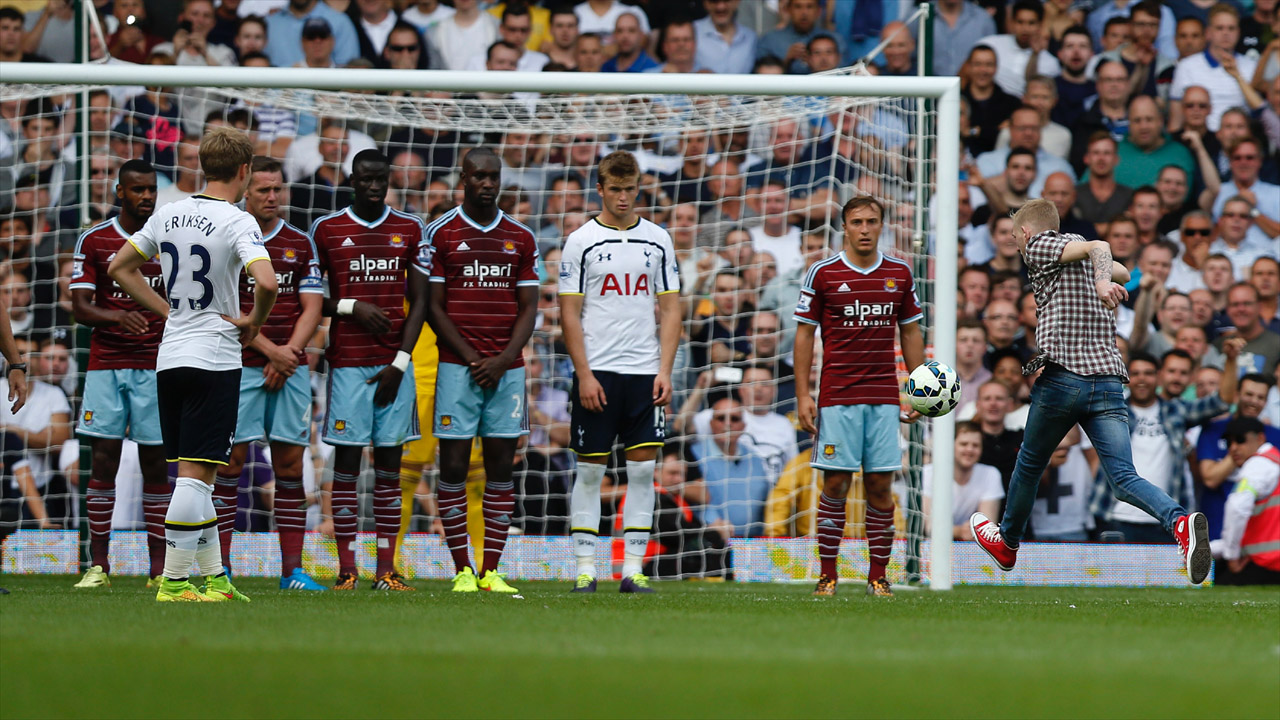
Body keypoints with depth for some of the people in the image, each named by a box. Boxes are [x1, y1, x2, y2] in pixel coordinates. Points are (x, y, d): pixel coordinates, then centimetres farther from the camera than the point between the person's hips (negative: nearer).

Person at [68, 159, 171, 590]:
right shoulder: (94, 241, 4)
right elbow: (80, 308, -2)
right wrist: (117, 316, -21)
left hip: (156, 365, 1)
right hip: (106, 364, -1)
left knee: (155, 463, 0)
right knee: (104, 460, -4)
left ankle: (159, 567, 1)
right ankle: (98, 565, -2)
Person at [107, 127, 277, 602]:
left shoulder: (168, 216, 9)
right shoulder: (237, 222, -12)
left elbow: (119, 268, 17)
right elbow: (266, 282, -27)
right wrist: (254, 321, -7)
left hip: (169, 359, 7)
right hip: (214, 360, -7)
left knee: (193, 471, 12)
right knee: (196, 472, -6)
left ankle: (213, 576, 18)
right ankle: (174, 581, -9)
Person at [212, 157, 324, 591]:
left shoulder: (300, 244, 11)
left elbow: (311, 309, 7)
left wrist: (288, 354, -7)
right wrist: (270, 350, -11)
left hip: (290, 369, 3)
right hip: (238, 367, -3)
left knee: (290, 465, 2)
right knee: (230, 461, -6)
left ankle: (293, 569, 5)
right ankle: (221, 567, -4)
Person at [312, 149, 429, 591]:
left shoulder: (409, 230, 8)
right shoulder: (327, 230, 4)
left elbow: (419, 302, 6)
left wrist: (400, 362, -3)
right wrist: (352, 308, -10)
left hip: (393, 362, 2)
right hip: (348, 360, -2)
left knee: (389, 463, 2)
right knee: (347, 461, -4)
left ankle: (386, 570, 4)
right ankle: (347, 569, -3)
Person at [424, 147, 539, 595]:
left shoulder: (521, 239, 10)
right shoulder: (441, 234, 2)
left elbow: (528, 309, 9)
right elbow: (433, 307, 0)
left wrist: (502, 361, -6)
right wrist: (471, 359, -9)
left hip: (507, 367, 3)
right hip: (458, 366, -3)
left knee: (501, 466, 2)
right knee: (454, 465, -4)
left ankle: (491, 571, 4)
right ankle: (462, 570, 0)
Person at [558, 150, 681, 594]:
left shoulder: (658, 241, 9)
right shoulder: (581, 242, 1)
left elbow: (670, 309, 9)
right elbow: (570, 314, -1)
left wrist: (665, 370, -1)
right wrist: (585, 374, -9)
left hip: (645, 372, 2)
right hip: (597, 372, -2)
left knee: (643, 469, 0)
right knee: (590, 469, 0)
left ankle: (634, 569, 3)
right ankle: (585, 568, 4)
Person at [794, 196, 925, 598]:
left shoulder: (899, 274, 8)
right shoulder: (823, 274, 0)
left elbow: (911, 332, 15)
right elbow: (804, 334, 2)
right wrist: (802, 396, -4)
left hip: (884, 397, 2)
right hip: (837, 396, -2)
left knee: (880, 485, 1)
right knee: (835, 484, -4)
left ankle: (878, 575, 6)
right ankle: (827, 574, 3)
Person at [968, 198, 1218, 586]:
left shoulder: (1040, 246, 2)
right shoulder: (1080, 253, 22)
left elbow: (1097, 247, -17)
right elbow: (1123, 272, 44)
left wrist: (1102, 280, -37)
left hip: (1062, 377, -5)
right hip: (1110, 378, 5)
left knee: (1030, 465, 19)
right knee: (1124, 477, -8)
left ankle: (1007, 543, 39)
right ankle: (1181, 521, -35)